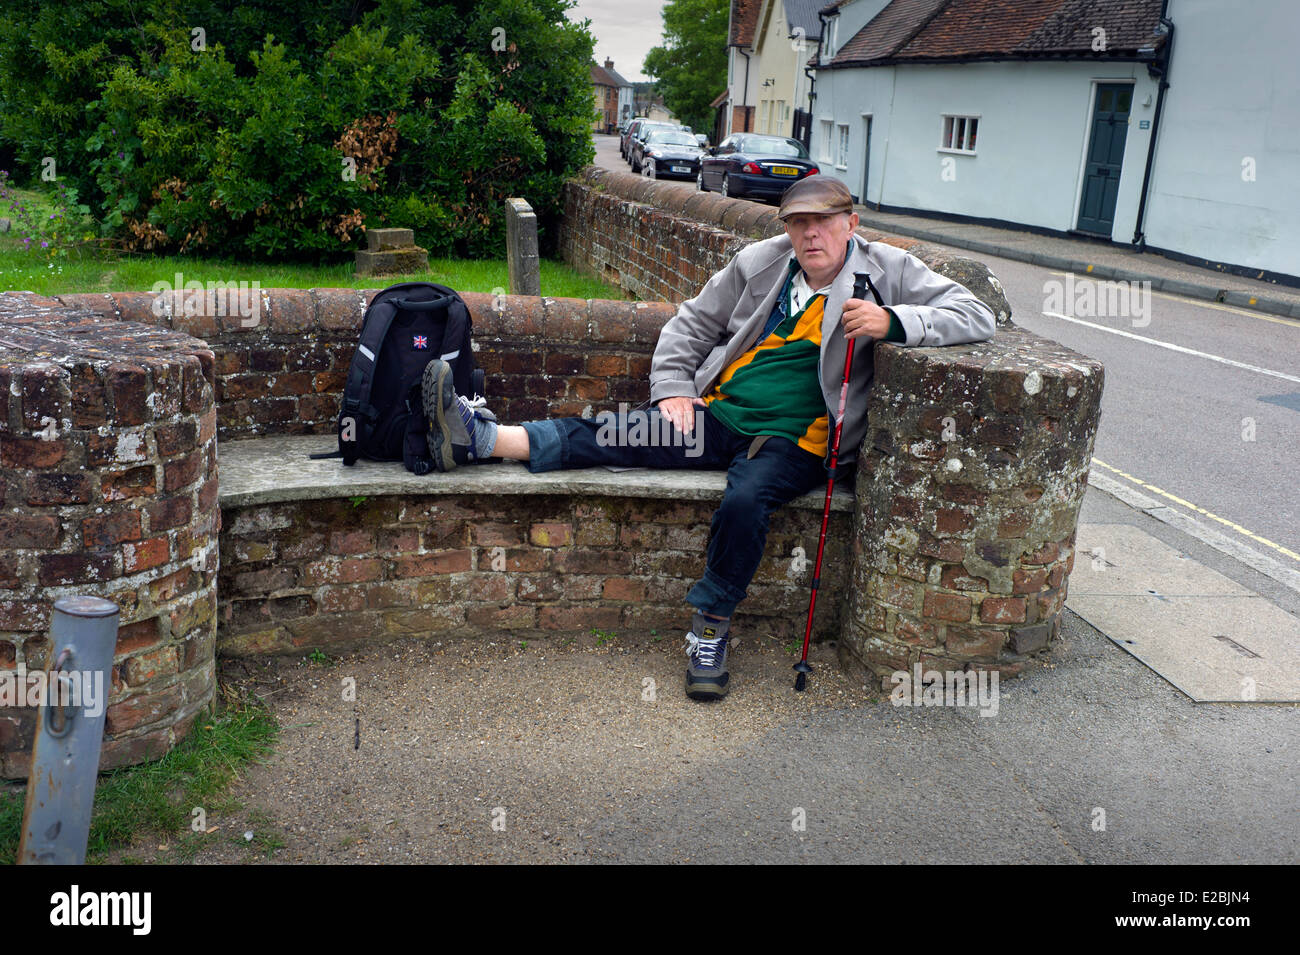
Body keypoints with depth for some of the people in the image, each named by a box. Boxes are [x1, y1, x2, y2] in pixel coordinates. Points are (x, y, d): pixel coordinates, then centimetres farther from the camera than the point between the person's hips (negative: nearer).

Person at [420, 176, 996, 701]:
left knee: (746, 500, -34)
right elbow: (692, 323, 17)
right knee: (612, 435, -15)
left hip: (794, 440, -3)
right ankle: (482, 438, -22)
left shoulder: (887, 272, 0)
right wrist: (672, 389, 2)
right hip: (721, 415, 4)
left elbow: (975, 317, -6)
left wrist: (894, 321, -22)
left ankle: (710, 630, -16)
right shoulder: (760, 262, 9)